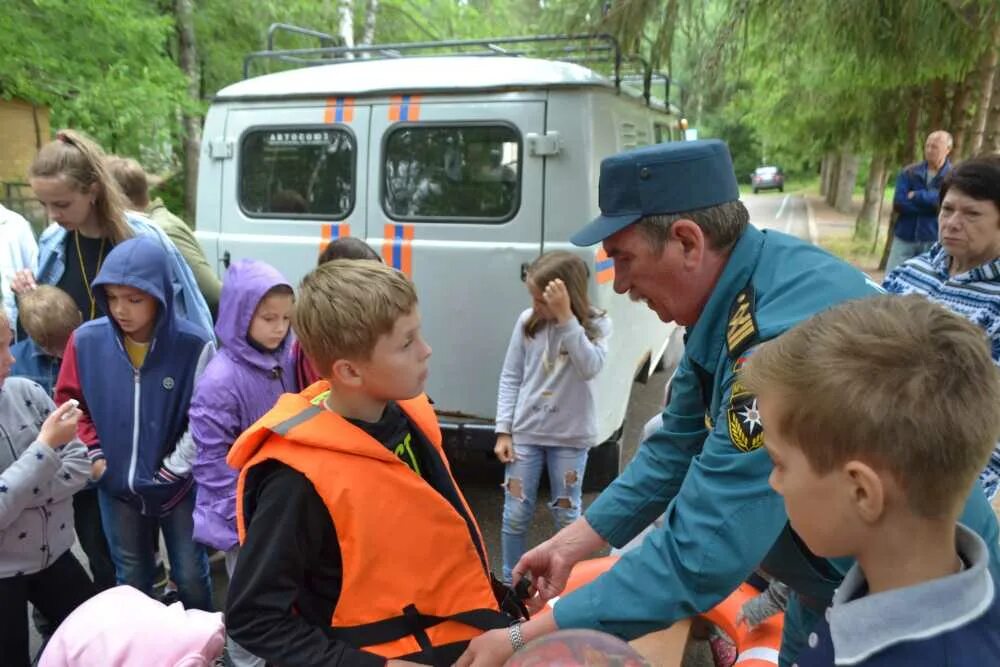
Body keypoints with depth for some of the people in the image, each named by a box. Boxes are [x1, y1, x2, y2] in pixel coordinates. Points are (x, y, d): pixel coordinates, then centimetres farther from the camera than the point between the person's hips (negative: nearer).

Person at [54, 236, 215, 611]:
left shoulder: (194, 346, -21)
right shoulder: (86, 341, -12)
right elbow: (70, 402, 4)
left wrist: (172, 468, -13)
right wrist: (94, 454, -3)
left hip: (179, 485, -2)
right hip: (115, 486, 3)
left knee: (191, 576, 15)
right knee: (132, 579, 22)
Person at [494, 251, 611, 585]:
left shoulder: (596, 325, -10)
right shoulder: (527, 321, -4)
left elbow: (590, 368, -28)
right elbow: (510, 378, 1)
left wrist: (566, 318, -33)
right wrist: (504, 430, -2)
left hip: (570, 436, -1)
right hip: (525, 431, 2)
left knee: (567, 514, 12)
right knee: (516, 513, 8)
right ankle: (510, 583, 28)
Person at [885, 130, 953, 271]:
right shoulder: (908, 173, 5)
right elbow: (899, 203, -8)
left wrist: (915, 196, -8)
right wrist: (931, 206, -12)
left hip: (934, 241, -2)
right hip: (904, 238, 2)